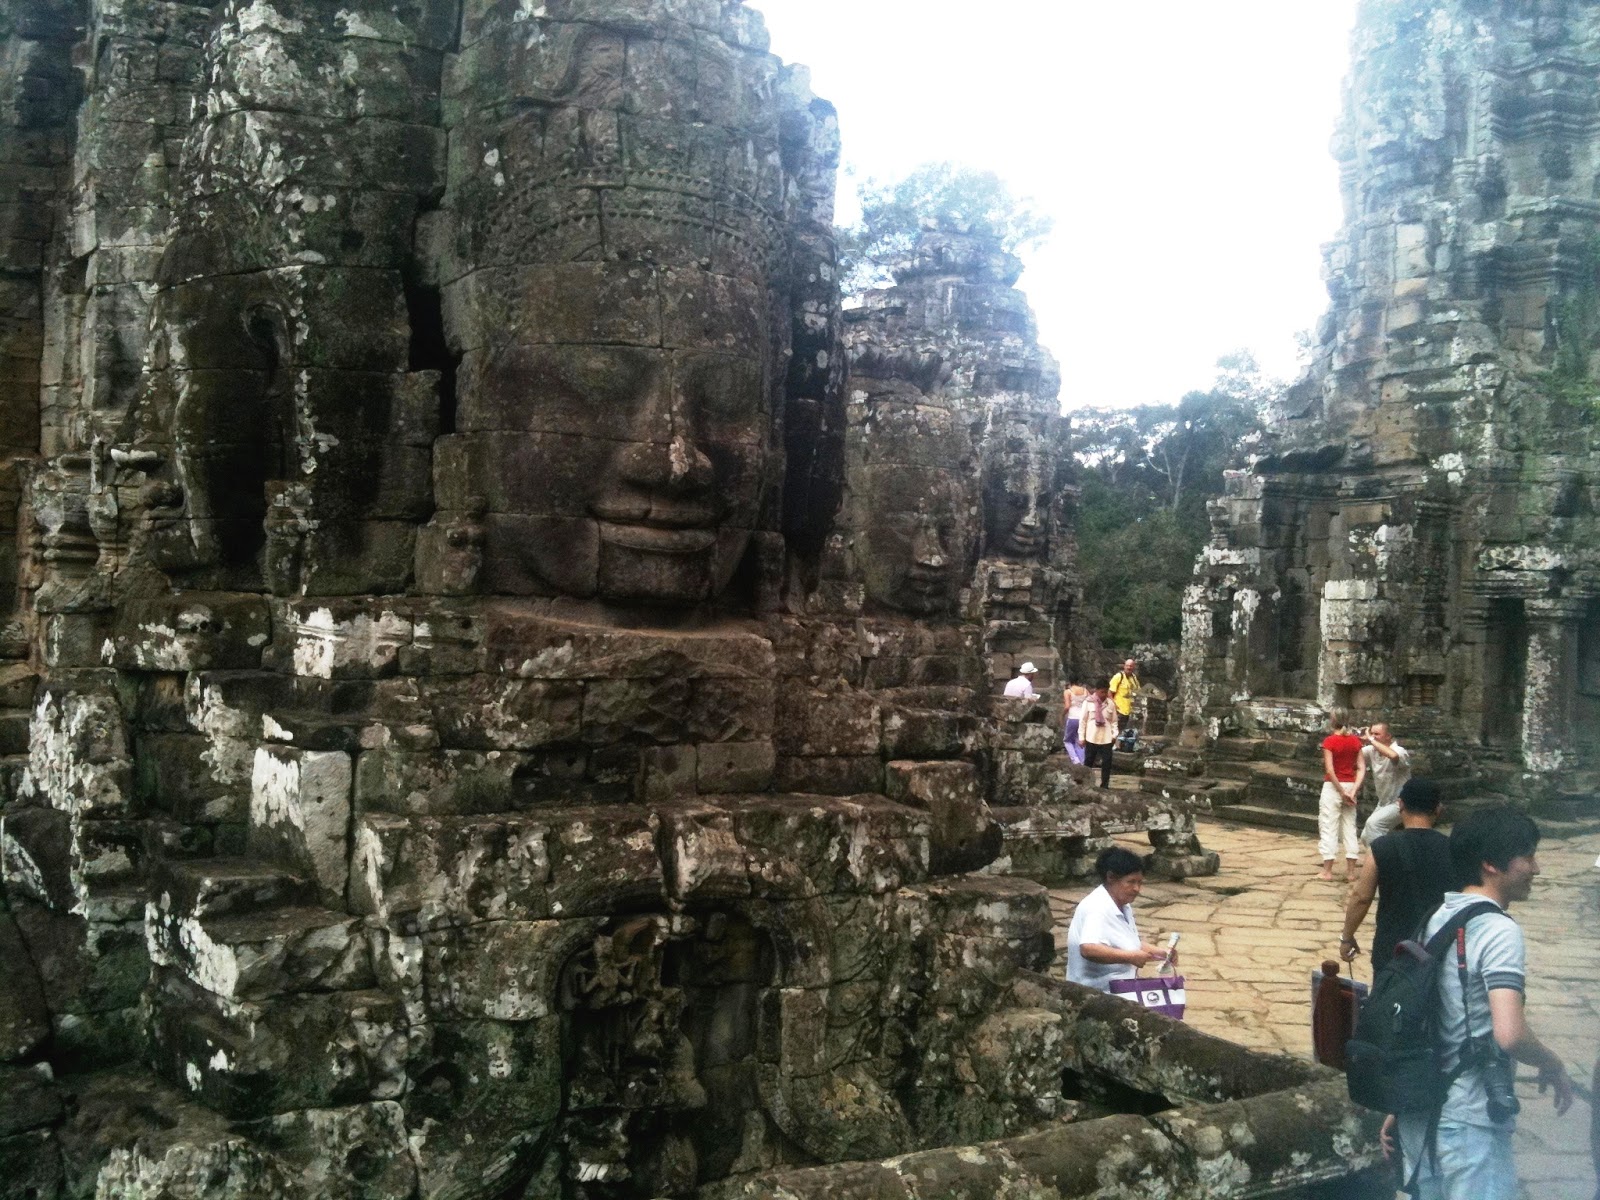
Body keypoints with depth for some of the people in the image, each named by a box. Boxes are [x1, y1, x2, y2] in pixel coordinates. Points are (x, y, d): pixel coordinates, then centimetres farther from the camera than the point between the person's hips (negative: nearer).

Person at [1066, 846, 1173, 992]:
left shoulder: (1123, 906, 12)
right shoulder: (1097, 908, -18)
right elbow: (1088, 949, -32)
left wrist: (1162, 953, 6)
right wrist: (1130, 957, -31)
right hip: (1097, 992, -9)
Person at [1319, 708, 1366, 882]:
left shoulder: (1329, 741, -10)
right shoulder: (1355, 741, 3)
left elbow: (1330, 769, -16)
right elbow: (1361, 768, -3)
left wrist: (1341, 791, -11)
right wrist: (1353, 790, -8)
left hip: (1333, 786, -4)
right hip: (1350, 786, 4)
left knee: (1329, 828, 1)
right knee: (1350, 828, 10)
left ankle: (1327, 872, 2)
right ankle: (1351, 872, 10)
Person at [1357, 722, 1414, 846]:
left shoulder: (1399, 751, -22)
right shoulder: (1371, 750, -1)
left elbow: (1393, 756, -46)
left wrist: (1371, 740, -37)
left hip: (1399, 803, -8)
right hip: (1383, 803, 8)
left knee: (1373, 823, -27)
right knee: (1366, 837, 7)